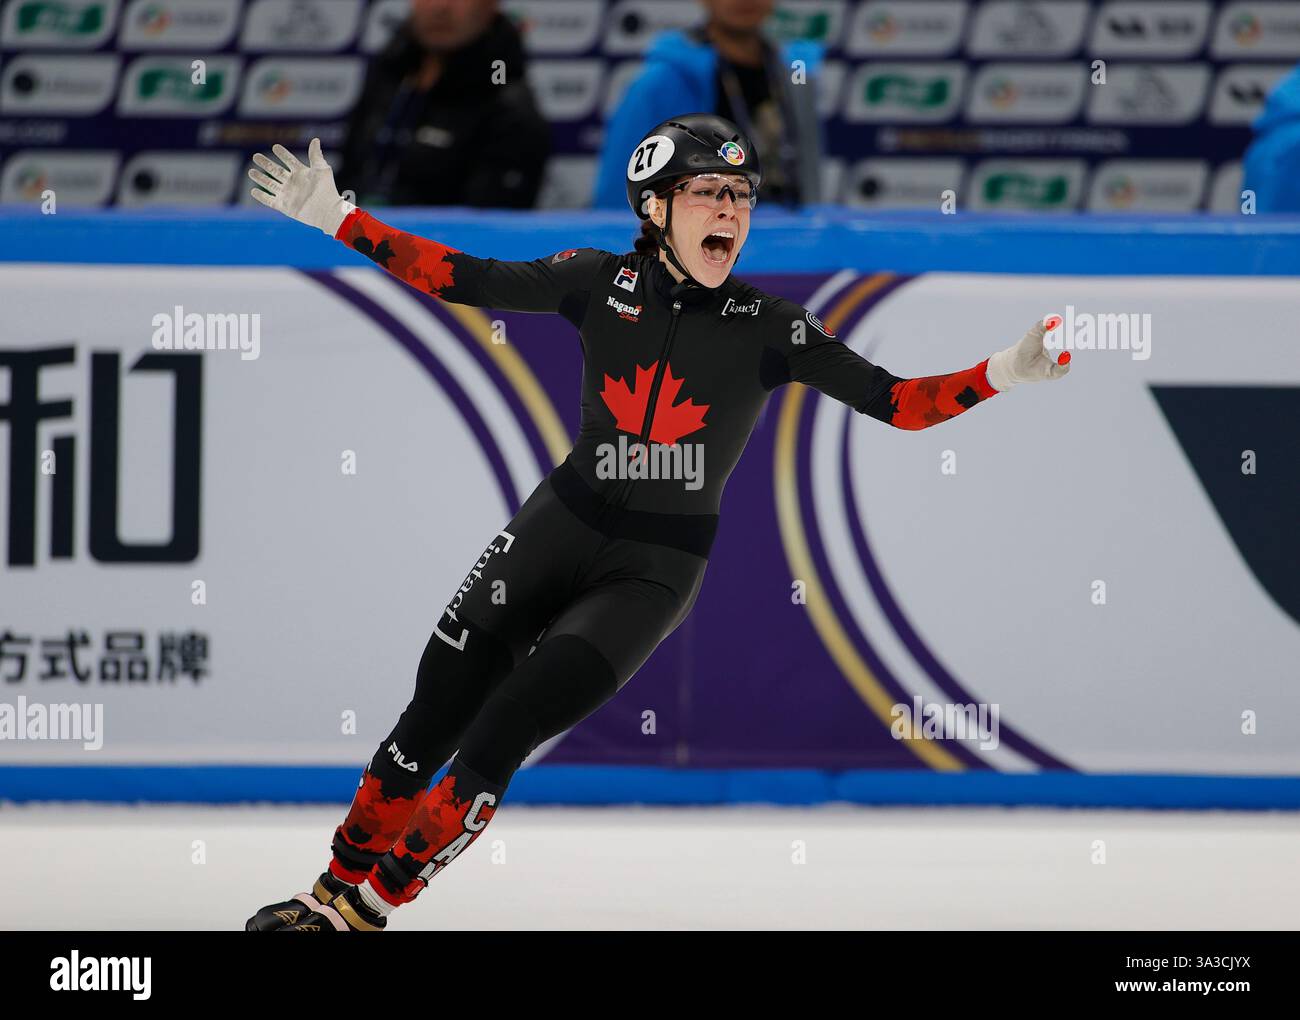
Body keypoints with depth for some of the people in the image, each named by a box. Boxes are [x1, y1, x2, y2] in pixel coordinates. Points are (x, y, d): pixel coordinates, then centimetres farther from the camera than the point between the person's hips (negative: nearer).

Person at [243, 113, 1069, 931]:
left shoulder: (769, 328, -9)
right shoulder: (604, 282, -5)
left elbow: (896, 402, -11)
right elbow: (467, 279, -3)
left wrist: (1000, 374, -27)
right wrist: (335, 219, -10)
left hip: (655, 570, -2)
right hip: (561, 525, 2)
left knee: (498, 738, -14)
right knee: (434, 717, -5)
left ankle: (368, 909, 0)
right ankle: (338, 886, 14)